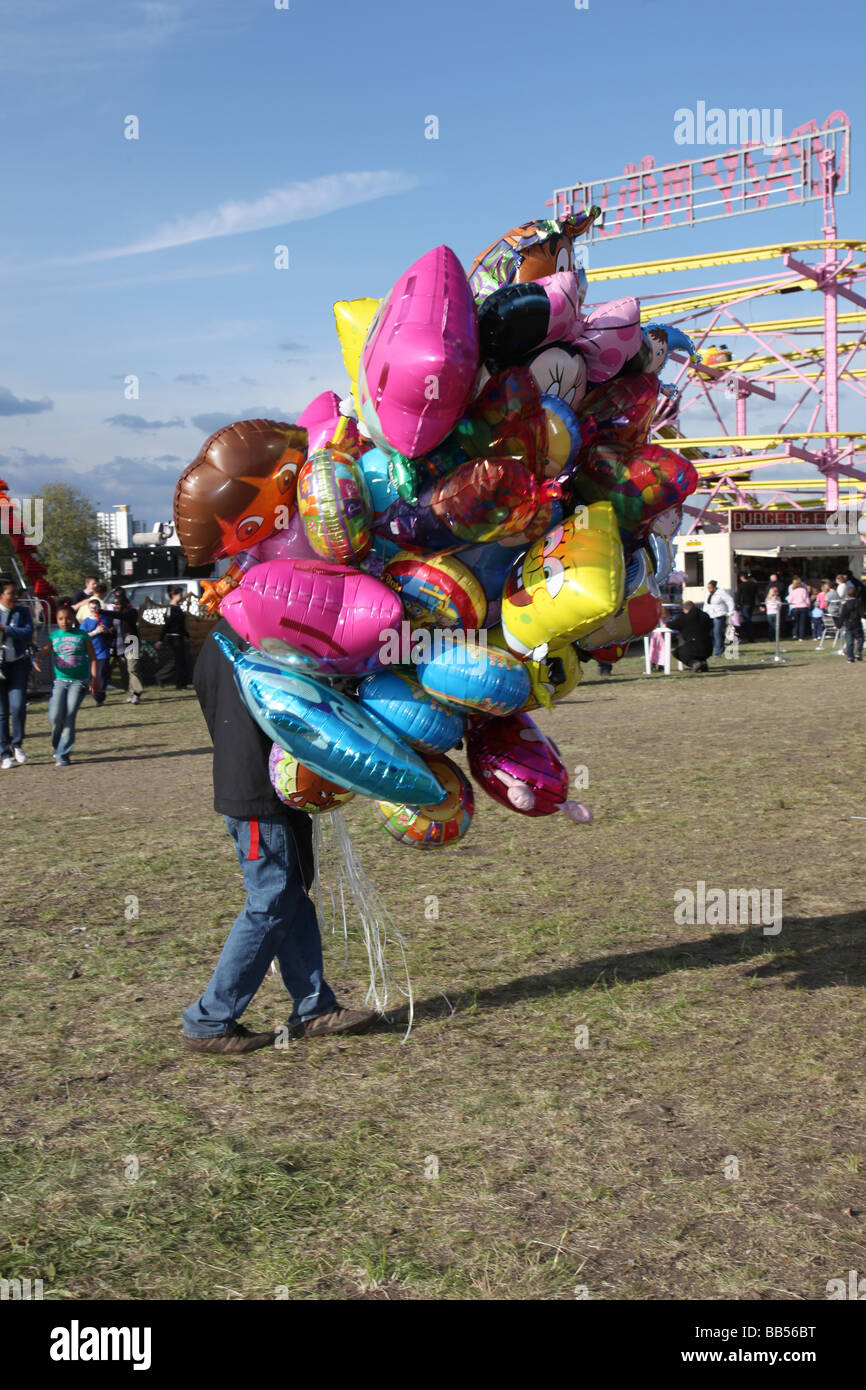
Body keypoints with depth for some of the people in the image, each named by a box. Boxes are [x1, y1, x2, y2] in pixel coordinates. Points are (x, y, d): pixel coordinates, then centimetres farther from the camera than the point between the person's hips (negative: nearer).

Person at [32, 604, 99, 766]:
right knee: (55, 716, -13)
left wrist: (94, 679, -6)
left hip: (79, 681, -2)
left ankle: (63, 754, -2)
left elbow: (92, 658, 3)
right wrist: (37, 659, -28)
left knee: (69, 716, -9)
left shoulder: (82, 635, 2)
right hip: (60, 680, 2)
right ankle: (57, 745, 15)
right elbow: (45, 650, -6)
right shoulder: (54, 636, 8)